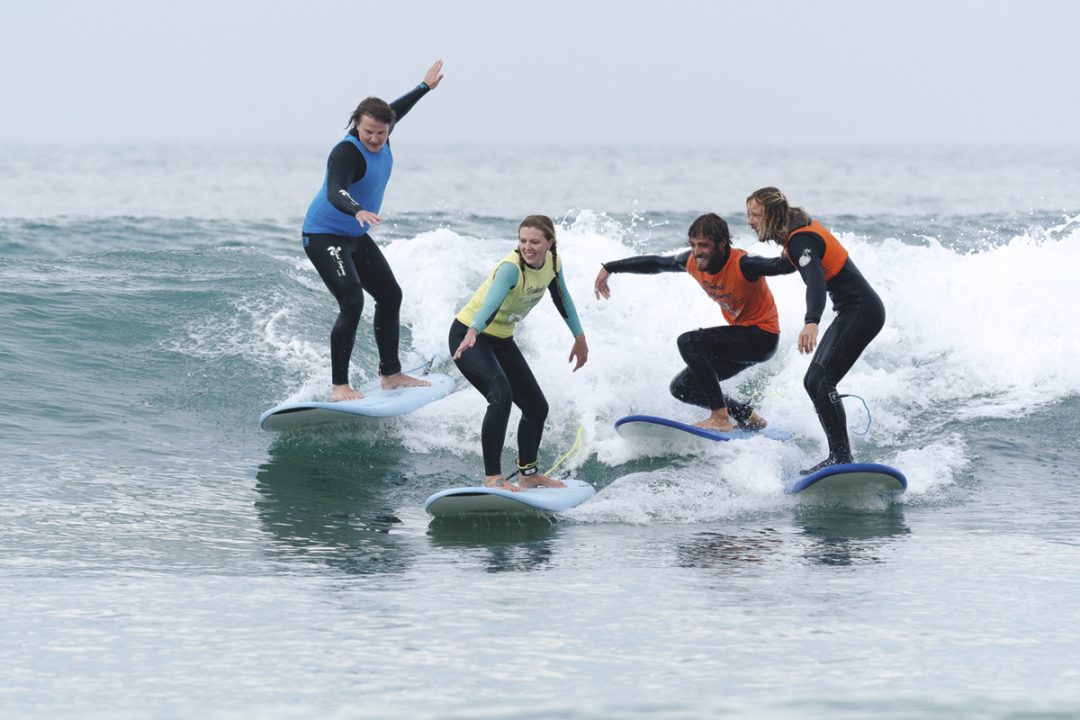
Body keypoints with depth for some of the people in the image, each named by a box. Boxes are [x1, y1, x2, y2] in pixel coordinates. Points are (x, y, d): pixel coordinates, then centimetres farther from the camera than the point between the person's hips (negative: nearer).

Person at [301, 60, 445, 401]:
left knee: (390, 296, 15)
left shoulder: (381, 140, -2)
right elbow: (334, 193, -43)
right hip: (324, 235, -10)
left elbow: (395, 111, 22)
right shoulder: (347, 151, -27)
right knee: (351, 303, -23)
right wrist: (358, 211, -63)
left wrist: (424, 87, 34)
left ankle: (390, 374, 27)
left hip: (356, 237, 10)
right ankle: (339, 386, -22)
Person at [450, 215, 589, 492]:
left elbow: (562, 299, 13)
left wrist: (579, 337, 17)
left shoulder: (552, 263, -7)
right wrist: (473, 332, -65)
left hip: (501, 341, 8)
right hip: (469, 337, -8)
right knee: (501, 394, -31)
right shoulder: (511, 267, -31)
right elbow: (492, 301, -49)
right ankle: (492, 477, -29)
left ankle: (527, 474, 32)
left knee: (537, 407, 12)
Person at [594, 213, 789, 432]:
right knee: (682, 388, 4)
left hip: (763, 336, -8)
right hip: (741, 336, 8)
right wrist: (610, 268, 16)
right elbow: (654, 263, 10)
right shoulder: (692, 261, -5)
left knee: (688, 342, -25)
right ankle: (749, 417, 14)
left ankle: (720, 418, -25)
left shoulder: (743, 265, -26)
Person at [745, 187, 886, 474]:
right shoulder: (799, 229, 8)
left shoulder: (801, 240, -21)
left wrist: (811, 322, -55)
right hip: (851, 313, 11)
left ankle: (841, 458, -24)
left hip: (861, 312, -11)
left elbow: (816, 281, -39)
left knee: (821, 382, -20)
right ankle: (839, 456, 9)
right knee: (813, 382, 10)